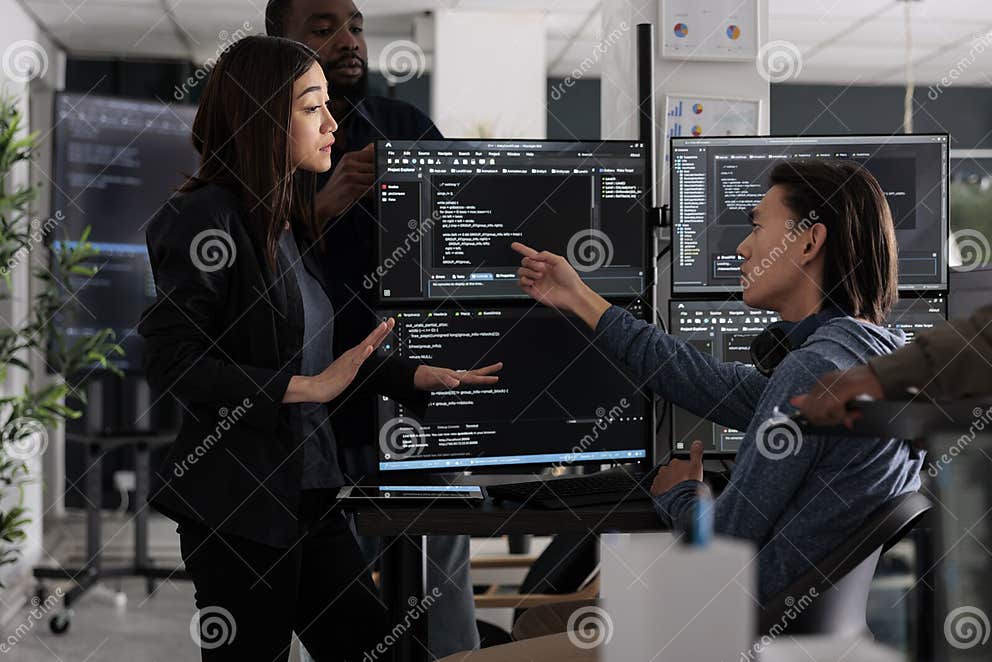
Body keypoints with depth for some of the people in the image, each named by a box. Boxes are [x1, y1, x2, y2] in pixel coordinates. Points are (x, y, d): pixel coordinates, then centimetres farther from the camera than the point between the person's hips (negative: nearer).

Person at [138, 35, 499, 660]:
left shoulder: (293, 222, 11)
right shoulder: (205, 216, -13)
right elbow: (172, 361, -19)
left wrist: (425, 377, 9)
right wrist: (306, 388, -20)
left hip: (310, 486, 8)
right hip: (237, 502, -8)